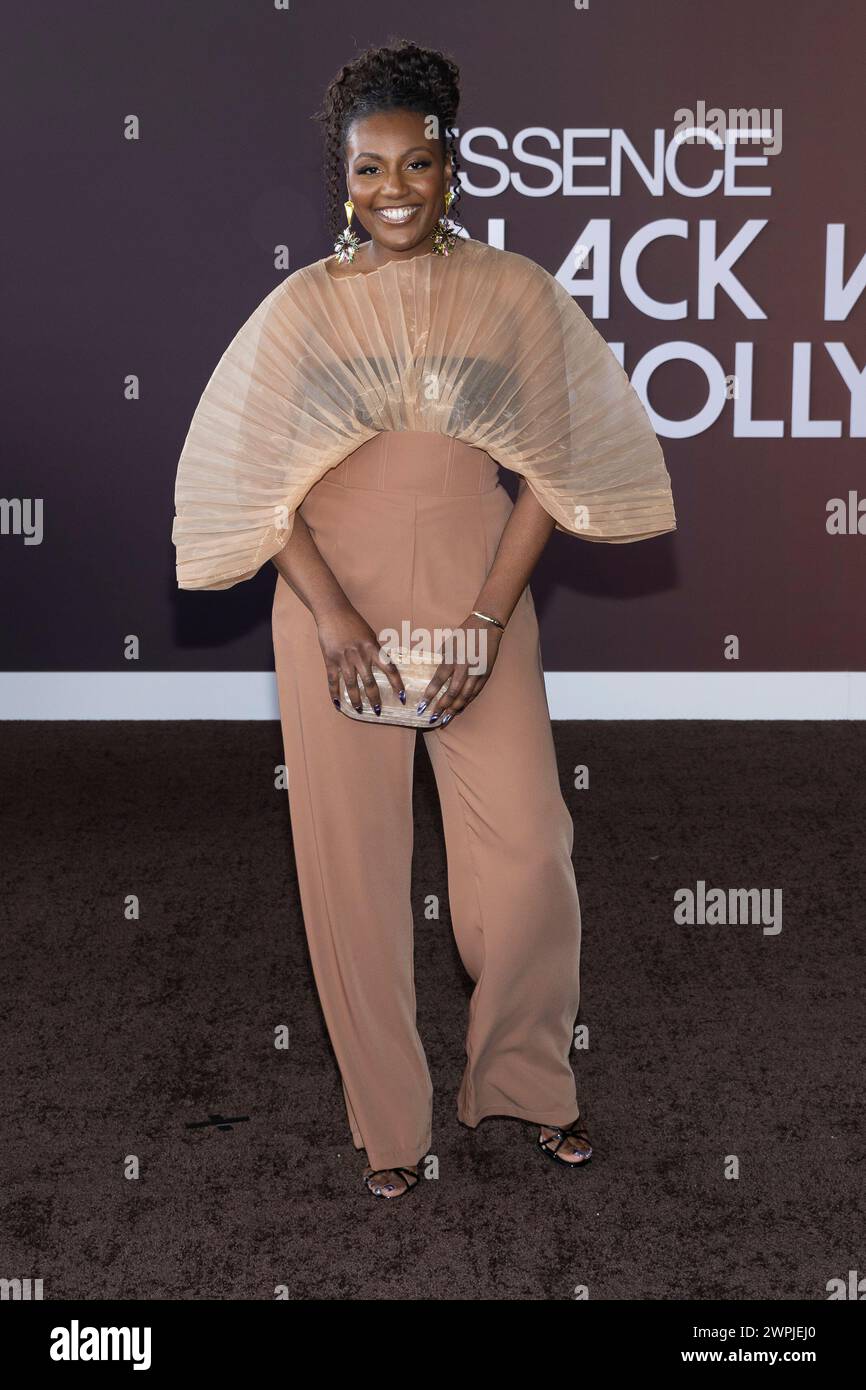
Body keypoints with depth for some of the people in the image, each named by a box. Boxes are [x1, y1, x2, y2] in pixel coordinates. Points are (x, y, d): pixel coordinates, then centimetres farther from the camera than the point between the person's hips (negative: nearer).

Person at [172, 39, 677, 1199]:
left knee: (528, 855, -1)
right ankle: (388, 1117, 22)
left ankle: (526, 1079, 26)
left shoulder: (517, 294, 0)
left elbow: (550, 469, -2)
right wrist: (334, 617, -12)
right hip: (334, 612, 0)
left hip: (479, 598, 0)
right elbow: (256, 483, -1)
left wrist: (487, 617, -11)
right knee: (353, 864, 4)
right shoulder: (300, 307, 1)